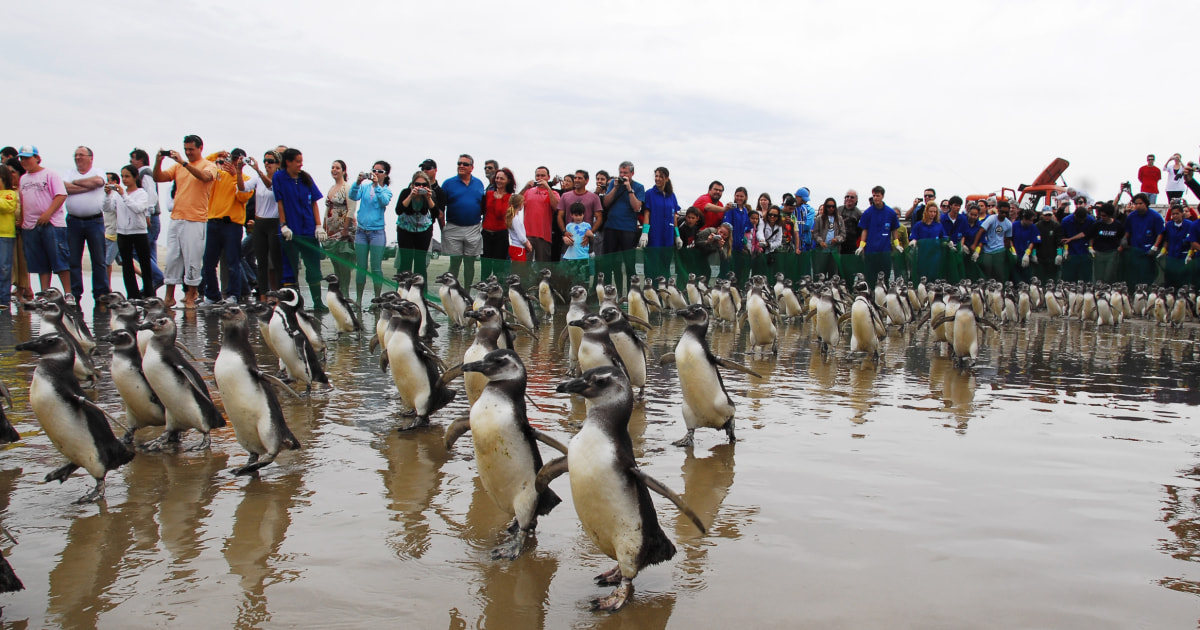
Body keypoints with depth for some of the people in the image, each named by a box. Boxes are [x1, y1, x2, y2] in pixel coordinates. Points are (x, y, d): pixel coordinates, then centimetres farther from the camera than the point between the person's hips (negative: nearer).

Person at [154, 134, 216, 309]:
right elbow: (158, 178, 8)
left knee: (193, 258, -3)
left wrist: (184, 162, -27)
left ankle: (191, 296, 6)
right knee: (171, 257, 6)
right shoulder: (178, 165, 14)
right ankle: (169, 296, 12)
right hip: (176, 218, 5)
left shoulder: (208, 166, 0)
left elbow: (204, 176, -22)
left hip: (196, 221, -5)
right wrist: (158, 161, -8)